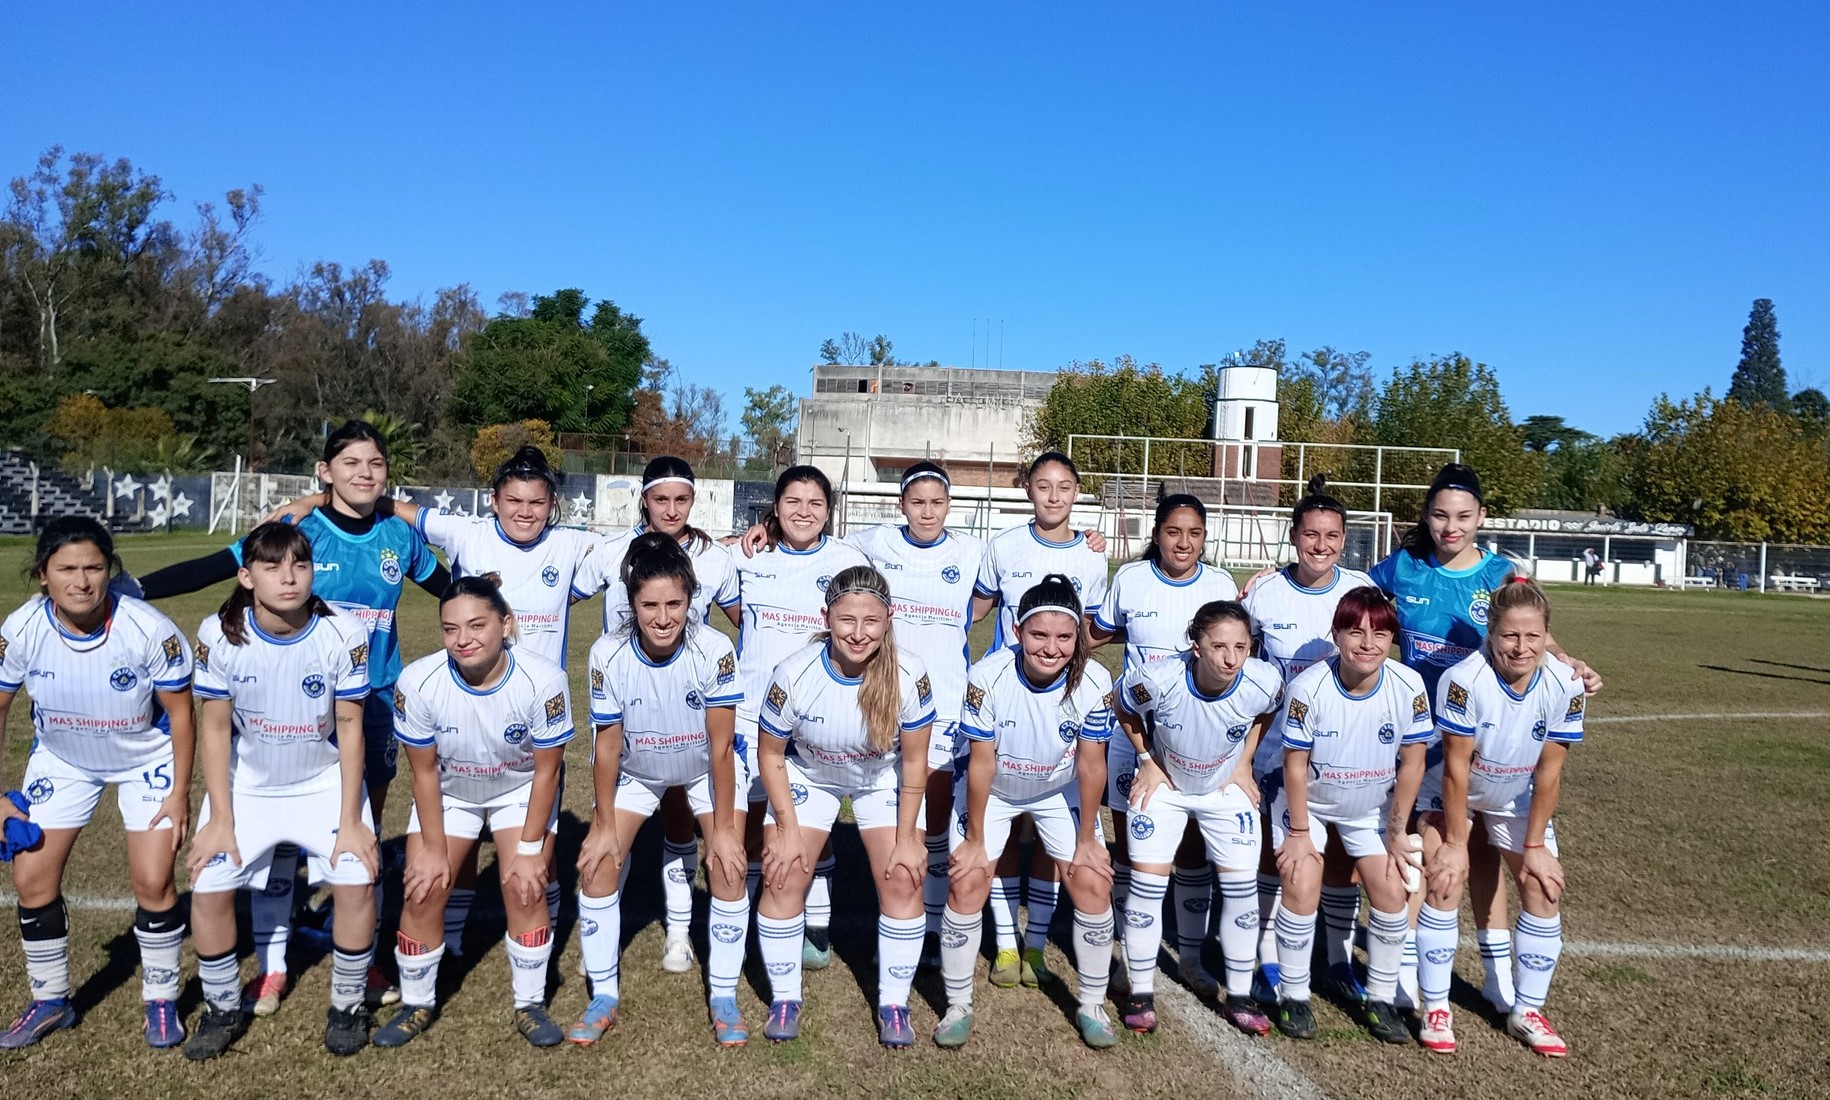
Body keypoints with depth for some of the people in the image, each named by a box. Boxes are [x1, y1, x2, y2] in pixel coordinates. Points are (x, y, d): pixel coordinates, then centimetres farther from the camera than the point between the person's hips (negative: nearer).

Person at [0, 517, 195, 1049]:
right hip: (61, 760, 3)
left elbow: (180, 712, -16)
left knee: (152, 882, -7)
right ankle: (50, 1001, 25)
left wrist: (180, 794, -12)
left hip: (145, 759, -3)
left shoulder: (150, 630, -29)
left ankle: (161, 1001, 15)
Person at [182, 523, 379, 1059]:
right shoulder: (221, 634, -17)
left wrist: (350, 820, -12)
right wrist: (220, 819, -8)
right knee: (207, 888, -8)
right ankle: (223, 1009, 20)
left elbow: (349, 727, -13)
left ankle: (347, 1006, 10)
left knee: (356, 884, -15)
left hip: (325, 781, -1)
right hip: (246, 782, 2)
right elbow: (215, 727, -8)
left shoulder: (343, 634, -20)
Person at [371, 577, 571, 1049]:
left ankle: (529, 1006, 10)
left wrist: (530, 850, -14)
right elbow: (425, 772, -14)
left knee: (525, 889, -11)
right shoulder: (419, 682, -29)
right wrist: (434, 849, -8)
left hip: (521, 790, -1)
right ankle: (417, 1005, 20)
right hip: (447, 793, 1)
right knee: (422, 892, -4)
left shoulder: (542, 680, -32)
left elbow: (546, 770, -19)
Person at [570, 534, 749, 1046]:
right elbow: (608, 745, -16)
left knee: (728, 867, -13)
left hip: (707, 768, -1)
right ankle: (604, 1000, 11)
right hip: (635, 769, 2)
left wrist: (723, 830, -18)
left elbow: (721, 747, -23)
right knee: (597, 865, -7)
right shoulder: (608, 654, -28)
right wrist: (603, 826, -9)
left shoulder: (715, 651, -31)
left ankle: (724, 999, 5)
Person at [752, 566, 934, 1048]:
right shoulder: (793, 674, -30)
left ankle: (894, 1004, 10)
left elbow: (914, 759, -16)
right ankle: (784, 999, 13)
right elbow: (772, 754, -13)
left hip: (883, 779, 0)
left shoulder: (909, 676, -30)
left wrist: (907, 838, -11)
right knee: (783, 877, -8)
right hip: (808, 776, 0)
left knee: (903, 881, -9)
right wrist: (787, 829, -14)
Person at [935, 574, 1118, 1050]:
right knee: (966, 883, -10)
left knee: (1094, 885, -5)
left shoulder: (1094, 683, -27)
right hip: (990, 790, -1)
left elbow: (1090, 765, -17)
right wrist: (975, 840, -14)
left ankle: (1092, 1005, 16)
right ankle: (957, 1007, 10)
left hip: (1060, 791, 2)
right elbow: (981, 762, -23)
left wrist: (1086, 841, -9)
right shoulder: (988, 677, -32)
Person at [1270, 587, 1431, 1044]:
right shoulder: (1308, 687, -29)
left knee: (1391, 894, -3)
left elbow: (1412, 763, -10)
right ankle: (1294, 997, 9)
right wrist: (1300, 832, -12)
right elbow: (1295, 764, -18)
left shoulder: (1408, 687, -22)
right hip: (1306, 802, -2)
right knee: (1301, 889, -10)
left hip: (1372, 808, 2)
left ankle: (1380, 1000, 18)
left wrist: (1397, 830, -4)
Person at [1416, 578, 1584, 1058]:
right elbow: (1456, 768, -26)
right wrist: (1455, 842, -20)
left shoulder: (1565, 686, -22)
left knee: (1544, 888, -3)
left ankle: (1527, 1012, 15)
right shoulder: (1463, 679, -34)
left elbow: (1548, 772, -14)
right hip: (1450, 794, -4)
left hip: (1516, 797, 4)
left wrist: (1535, 845, -10)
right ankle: (1436, 1008, 0)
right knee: (1445, 883, -15)